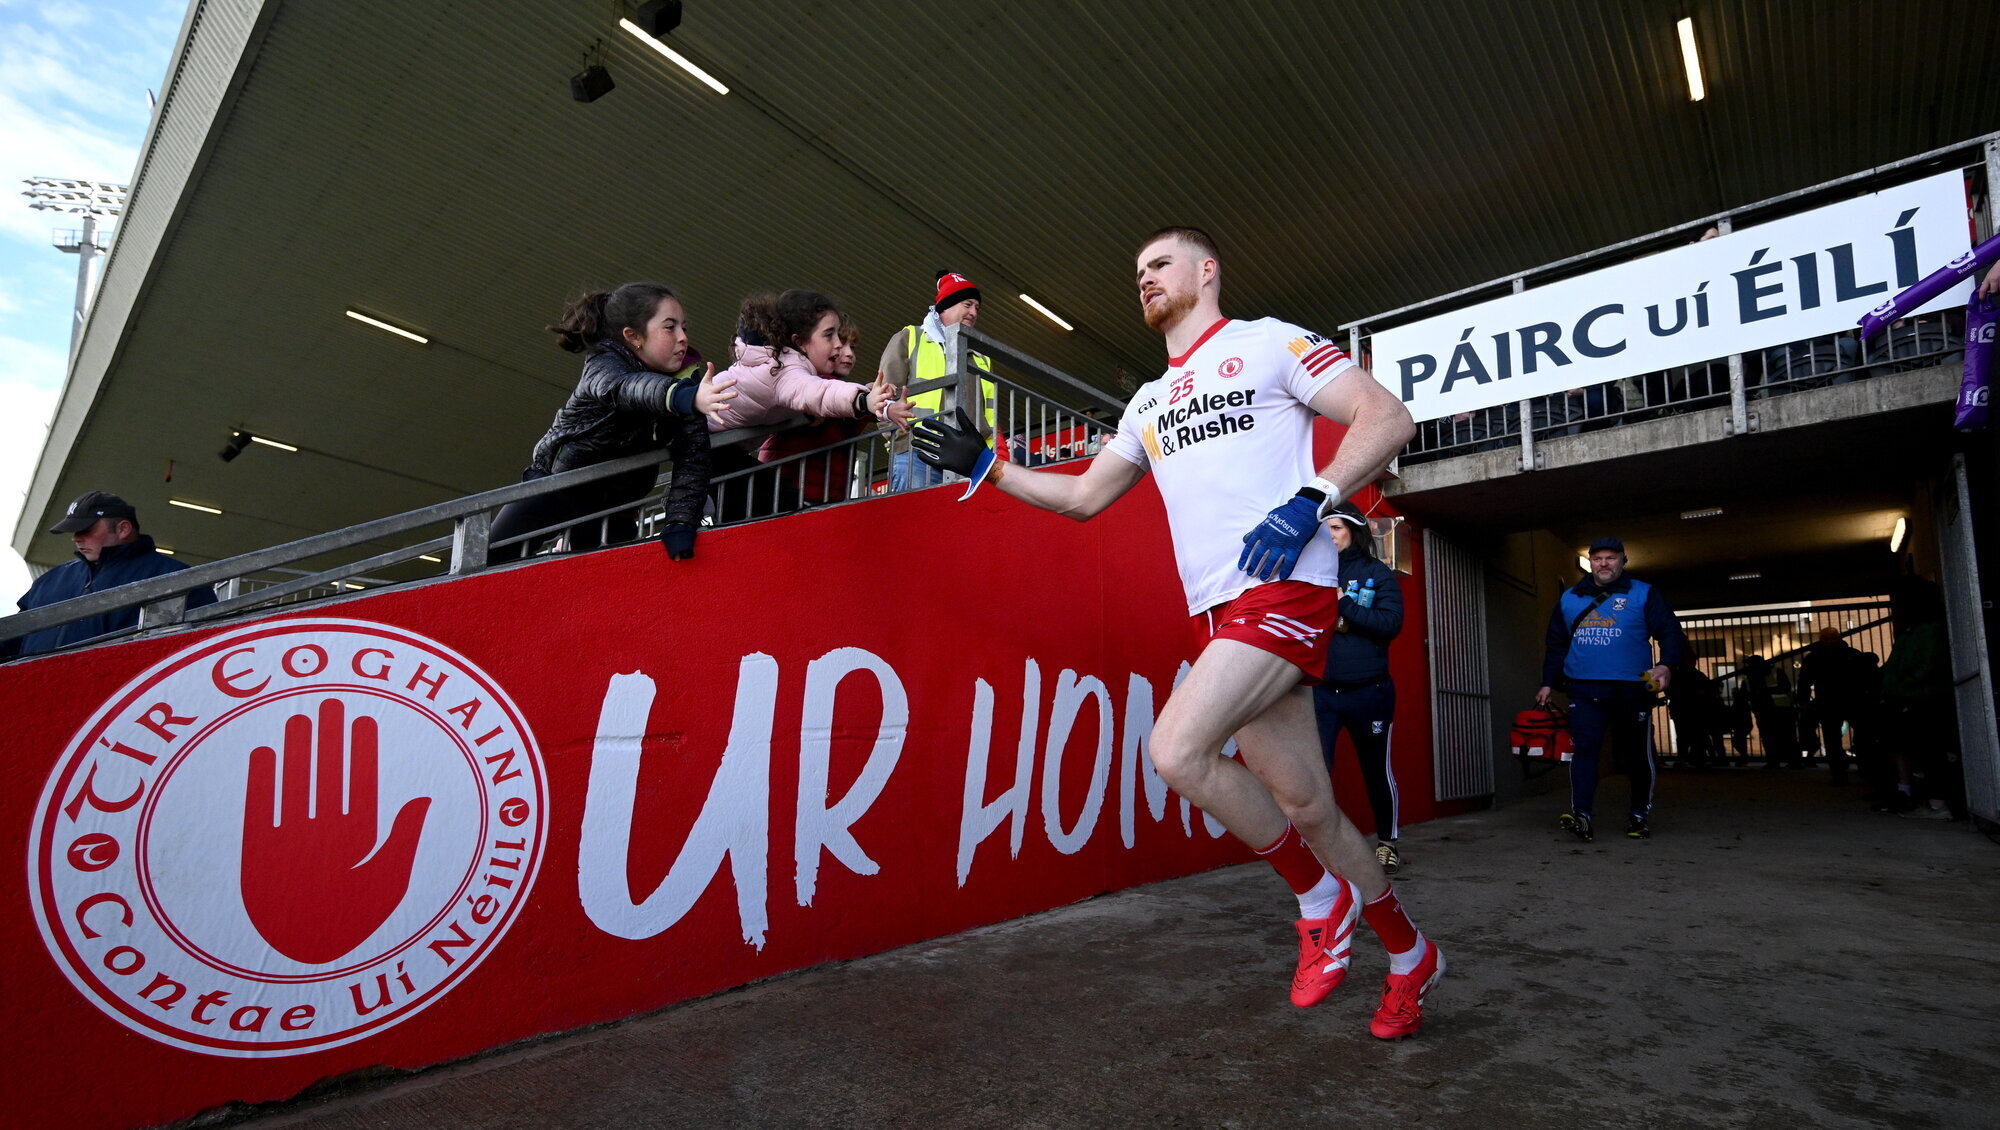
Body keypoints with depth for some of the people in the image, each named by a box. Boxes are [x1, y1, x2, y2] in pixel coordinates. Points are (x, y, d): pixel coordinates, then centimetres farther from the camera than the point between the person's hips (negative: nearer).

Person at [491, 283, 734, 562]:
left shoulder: (687, 379, -13)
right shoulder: (603, 365, -23)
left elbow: (692, 457, -23)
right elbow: (626, 388, -49)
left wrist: (681, 524, -39)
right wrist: (687, 397, -72)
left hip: (614, 506, 4)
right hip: (556, 486, -3)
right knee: (490, 560, -6)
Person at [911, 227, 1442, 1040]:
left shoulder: (1267, 341, 5)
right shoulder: (1149, 402, 24)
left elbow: (1388, 418, -2)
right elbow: (1084, 496, 25)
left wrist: (1311, 502, -16)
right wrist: (983, 467, 18)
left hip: (1286, 592, -6)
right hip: (1217, 613, 6)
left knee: (1177, 748, -23)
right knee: (1305, 805, 7)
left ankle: (1321, 899, 2)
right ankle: (1411, 956, 30)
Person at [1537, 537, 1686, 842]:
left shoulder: (1643, 594, 6)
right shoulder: (1569, 599, 14)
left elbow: (1671, 633, 1)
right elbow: (1555, 644, 20)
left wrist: (1666, 664, -18)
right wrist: (1548, 683, 16)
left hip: (1631, 690, -1)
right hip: (1584, 691, 1)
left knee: (1638, 753, 10)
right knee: (1584, 749, -12)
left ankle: (1640, 815, 26)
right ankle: (1581, 816, -18)